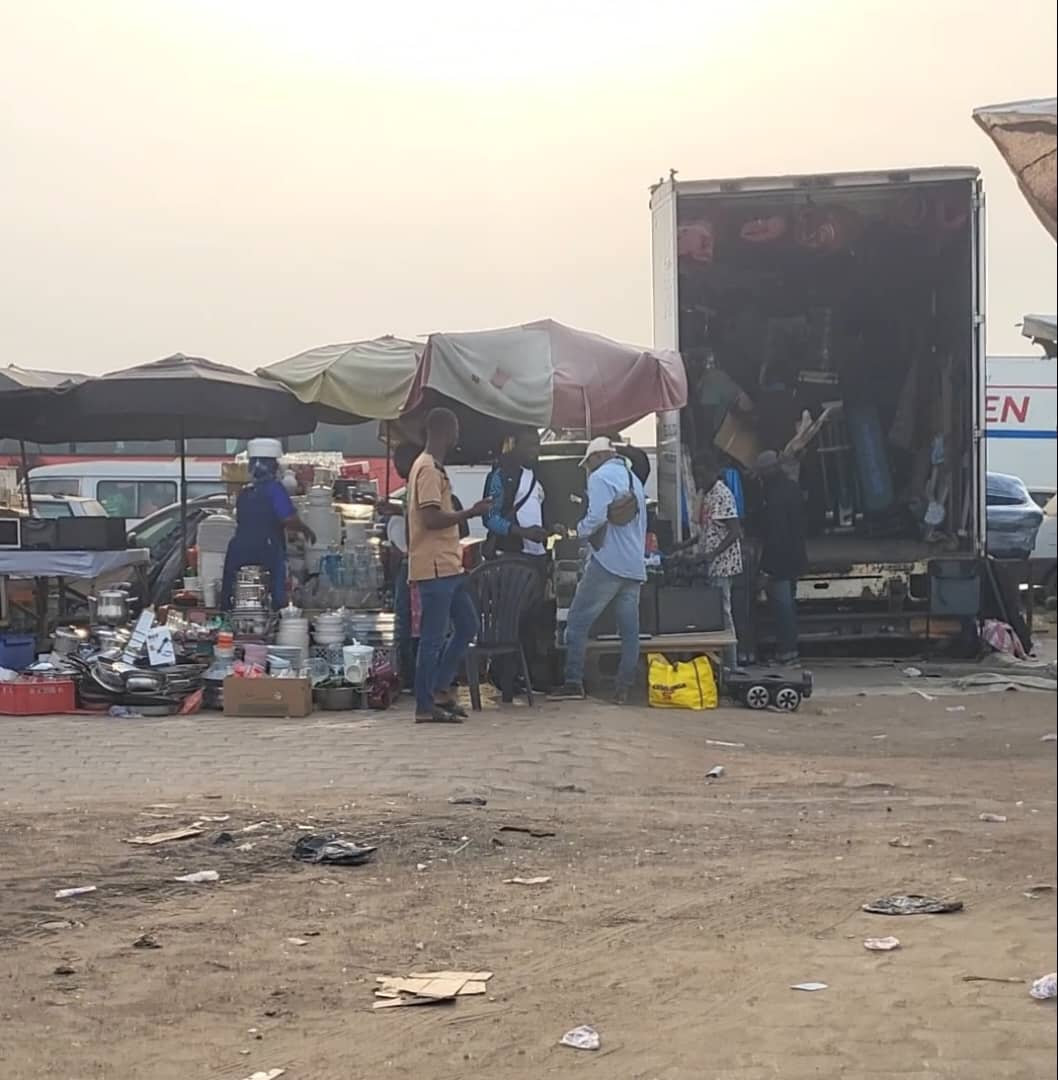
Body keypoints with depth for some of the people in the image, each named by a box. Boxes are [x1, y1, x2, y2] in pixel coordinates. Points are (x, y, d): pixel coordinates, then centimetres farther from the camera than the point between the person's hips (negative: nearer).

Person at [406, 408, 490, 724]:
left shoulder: (433, 467, 18)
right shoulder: (428, 469, -14)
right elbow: (432, 518, -21)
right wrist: (470, 513, -12)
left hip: (447, 566, 10)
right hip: (435, 568, -10)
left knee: (467, 625, 15)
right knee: (433, 637, -5)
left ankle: (440, 689, 20)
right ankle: (426, 706, 0)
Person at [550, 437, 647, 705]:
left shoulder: (600, 477, -6)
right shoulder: (634, 479, 19)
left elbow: (597, 517, -18)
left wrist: (581, 530, -1)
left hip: (608, 563, -8)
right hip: (635, 566, 8)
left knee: (577, 623, -1)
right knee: (630, 630, 6)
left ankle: (574, 683, -4)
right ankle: (624, 688, 4)